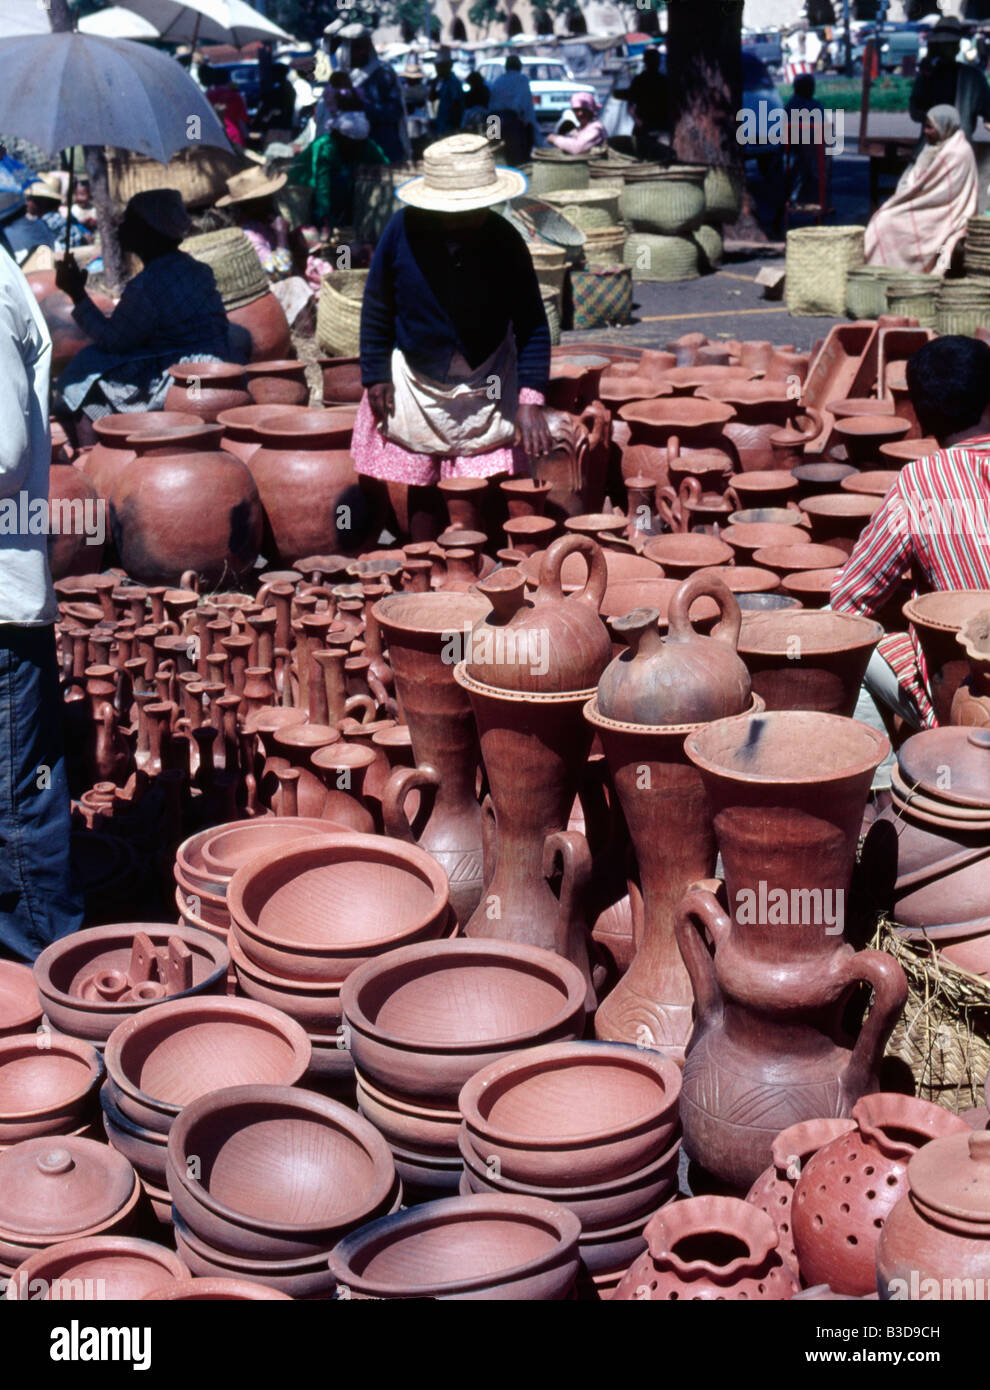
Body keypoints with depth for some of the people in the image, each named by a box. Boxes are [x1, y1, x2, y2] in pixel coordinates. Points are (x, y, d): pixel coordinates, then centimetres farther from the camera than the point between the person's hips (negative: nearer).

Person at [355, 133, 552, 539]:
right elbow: (377, 308, -2)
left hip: (486, 385, 0)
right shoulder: (404, 229, -15)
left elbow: (532, 324, -10)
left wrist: (531, 398, -18)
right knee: (417, 490, 8)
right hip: (415, 382, 1)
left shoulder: (505, 241, -15)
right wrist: (375, 375, -3)